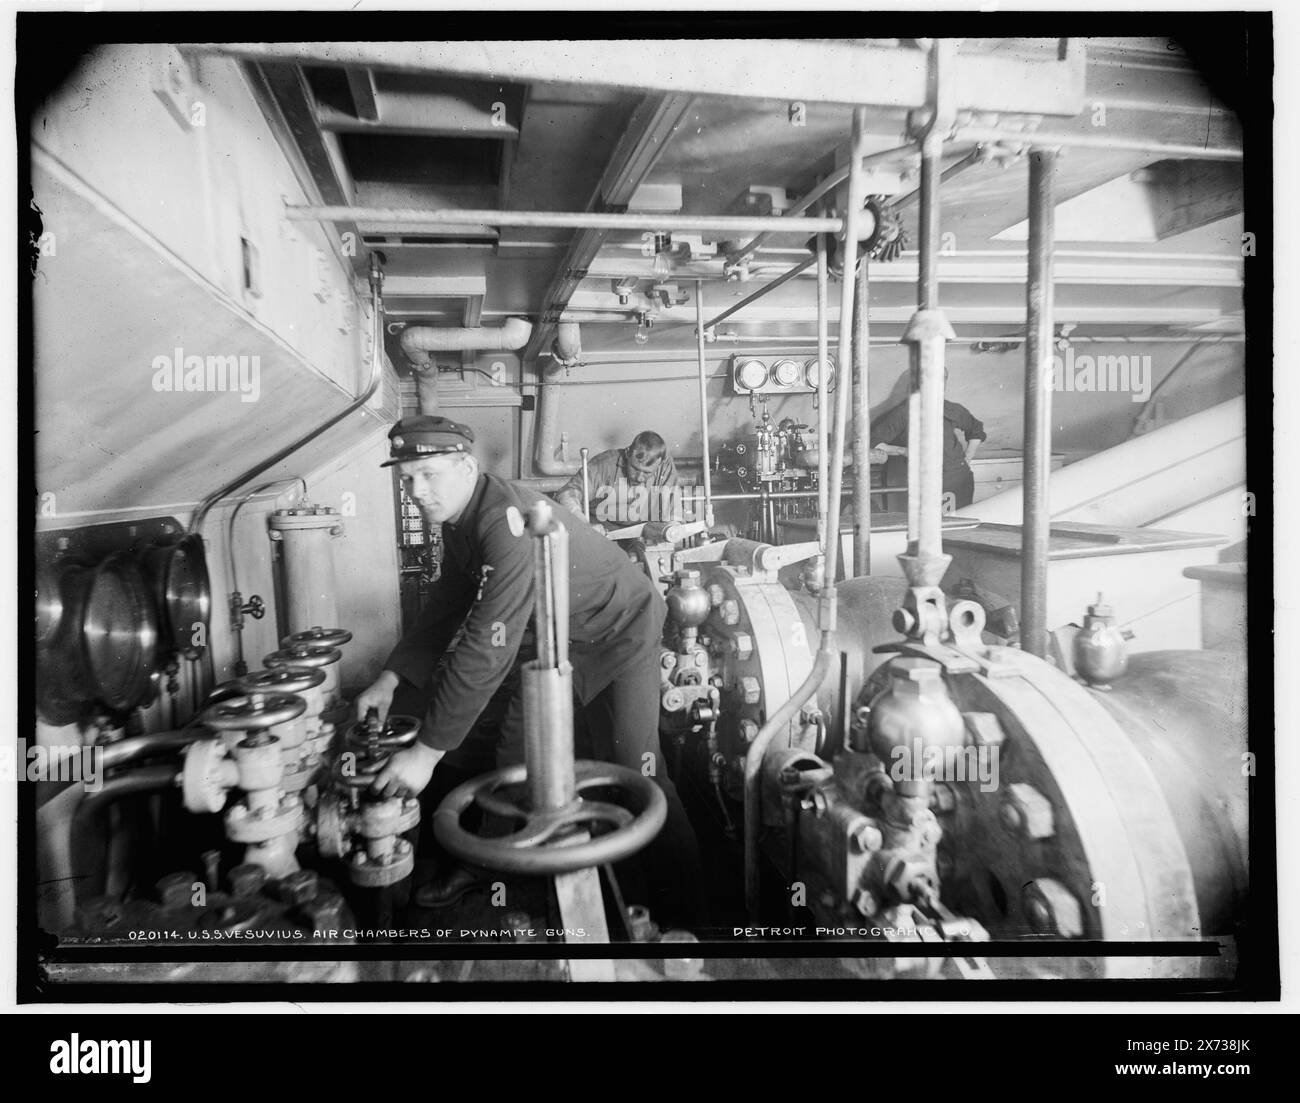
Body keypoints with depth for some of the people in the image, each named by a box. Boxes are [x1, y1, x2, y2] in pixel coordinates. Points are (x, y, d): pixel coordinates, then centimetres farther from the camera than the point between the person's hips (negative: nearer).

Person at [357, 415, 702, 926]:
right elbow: (447, 602, 9)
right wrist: (392, 677, 0)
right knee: (513, 752, 14)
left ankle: (679, 912, 5)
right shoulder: (460, 517, -4)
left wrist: (427, 751, -33)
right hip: (555, 635, 9)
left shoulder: (508, 523, -35)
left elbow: (486, 651, -37)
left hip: (618, 633, -9)